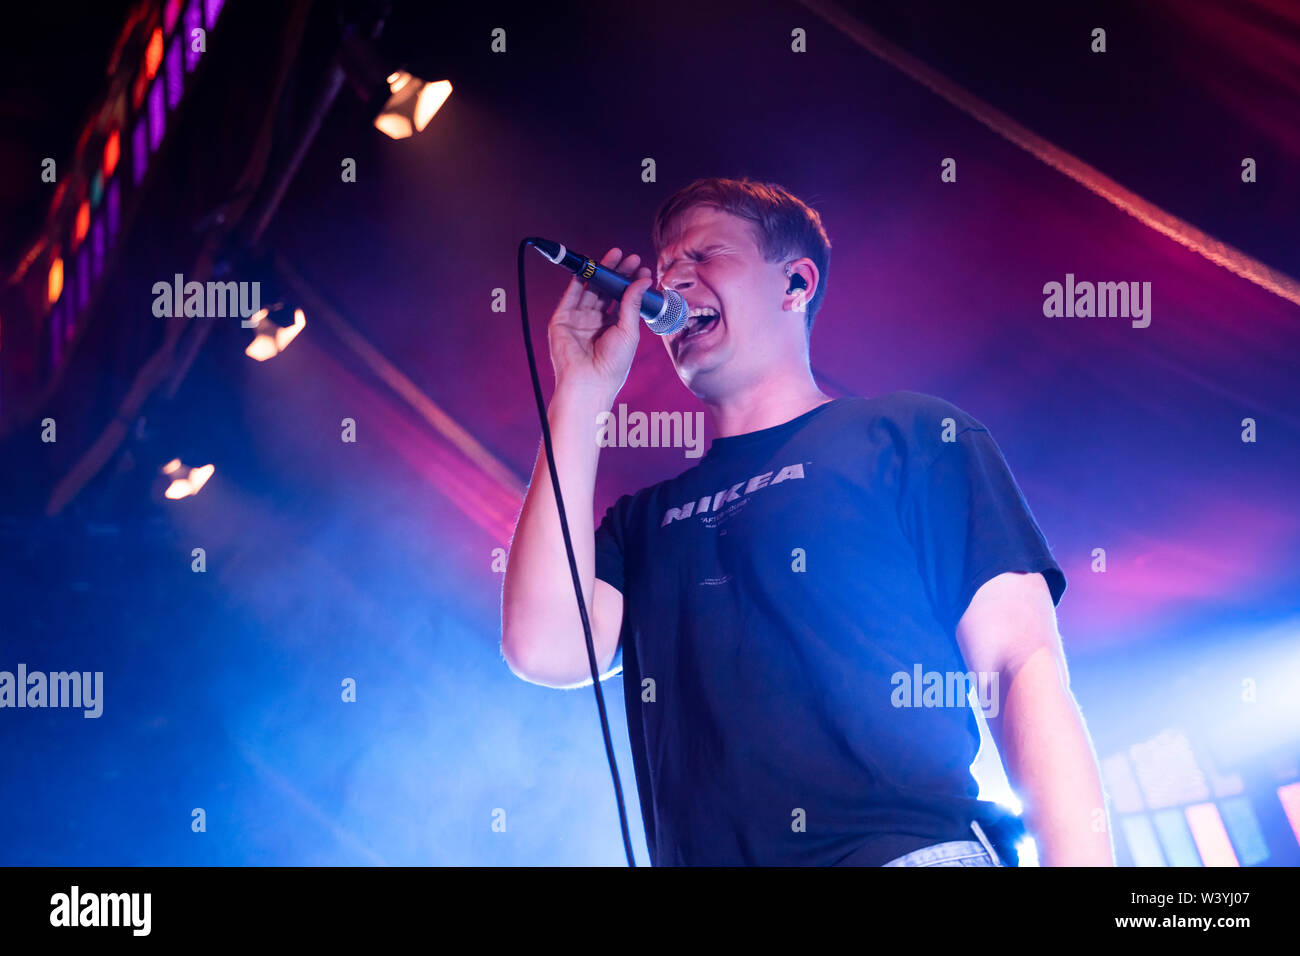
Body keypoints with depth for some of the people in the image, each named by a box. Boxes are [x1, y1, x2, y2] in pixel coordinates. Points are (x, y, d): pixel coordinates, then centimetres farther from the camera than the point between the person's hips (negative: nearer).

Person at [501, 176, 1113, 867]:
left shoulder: (910, 435, 12)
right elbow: (546, 651, 3)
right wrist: (581, 394, 11)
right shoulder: (645, 519, 23)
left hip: (907, 847, -7)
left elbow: (1024, 667, 2)